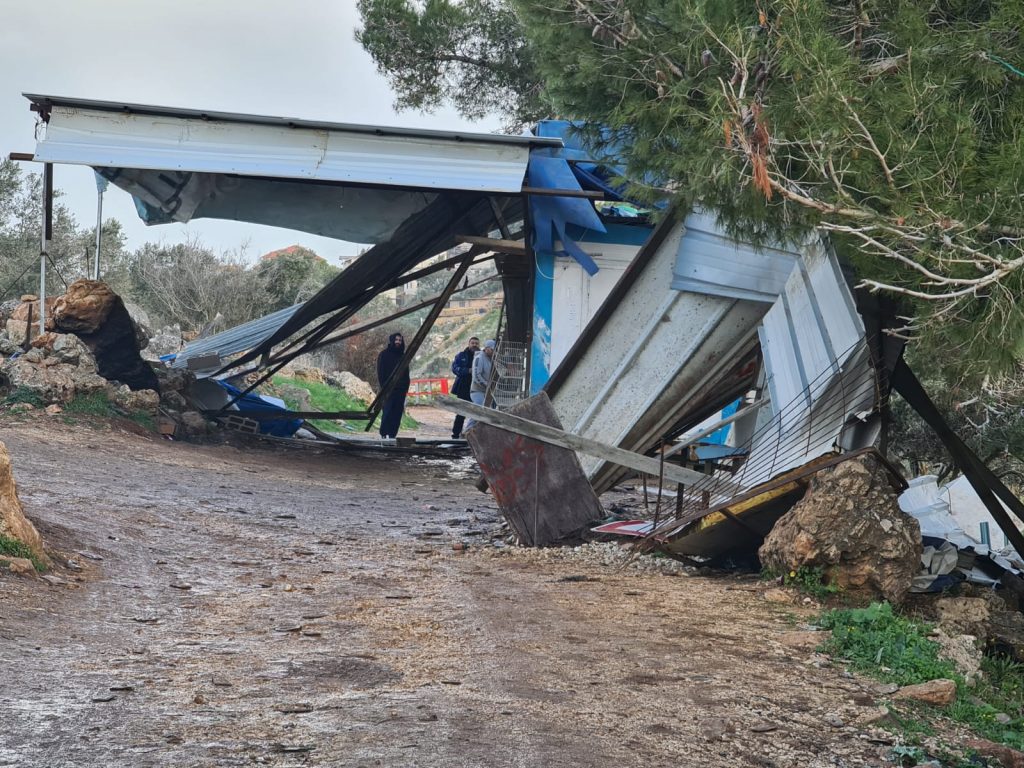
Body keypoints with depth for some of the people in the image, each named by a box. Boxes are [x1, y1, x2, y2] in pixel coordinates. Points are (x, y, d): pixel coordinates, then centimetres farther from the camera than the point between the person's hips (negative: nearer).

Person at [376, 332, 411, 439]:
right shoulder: (384, 354, 3)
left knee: (397, 412, 0)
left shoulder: (403, 356, 17)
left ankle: (392, 434, 2)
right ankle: (384, 433, -10)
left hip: (400, 389, 5)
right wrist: (384, 387, -10)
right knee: (387, 411, -12)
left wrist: (406, 386, 7)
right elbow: (381, 372, -2)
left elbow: (406, 374, 19)